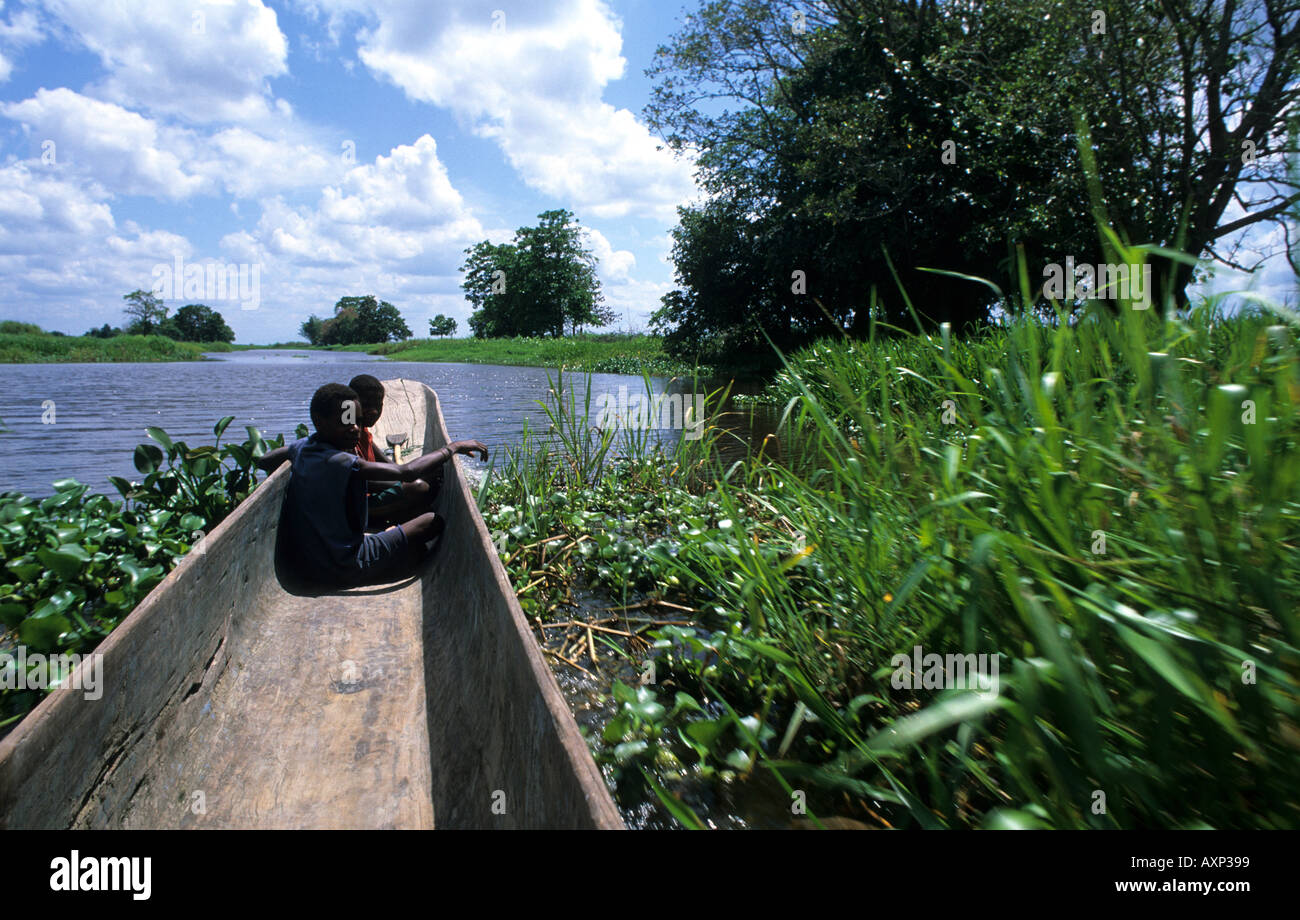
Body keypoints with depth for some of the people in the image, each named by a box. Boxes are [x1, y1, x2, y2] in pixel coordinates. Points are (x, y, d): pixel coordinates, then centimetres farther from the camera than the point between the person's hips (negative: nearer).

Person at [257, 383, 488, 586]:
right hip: (344, 570, -9)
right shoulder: (340, 463, -27)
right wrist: (453, 447, -21)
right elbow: (407, 472, -30)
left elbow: (264, 461, 20)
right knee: (432, 521, -5)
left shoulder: (301, 447, -2)